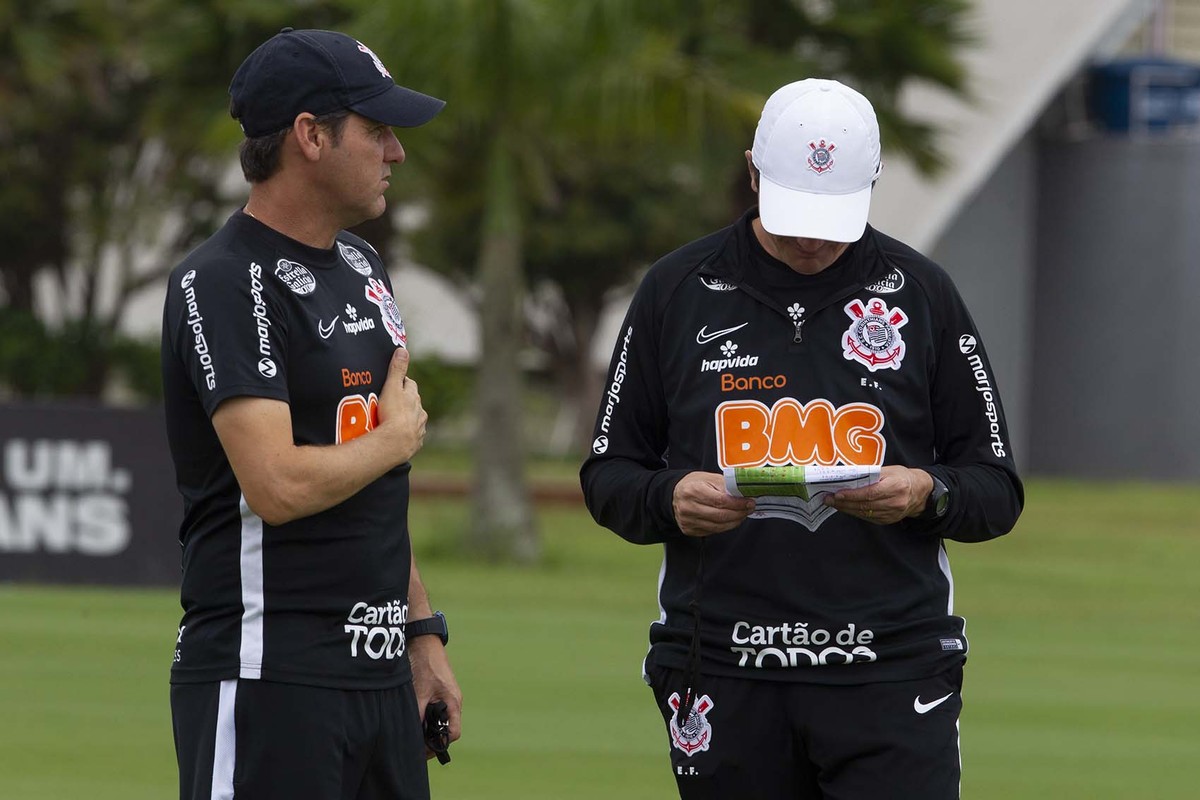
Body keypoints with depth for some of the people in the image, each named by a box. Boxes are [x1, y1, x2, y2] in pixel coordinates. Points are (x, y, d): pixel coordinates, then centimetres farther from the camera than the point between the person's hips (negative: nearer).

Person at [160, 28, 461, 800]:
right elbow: (278, 485, -23)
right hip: (269, 679, -9)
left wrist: (422, 630, 18)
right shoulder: (225, 285, -12)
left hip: (379, 673, 9)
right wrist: (397, 437, -6)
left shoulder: (362, 266, 17)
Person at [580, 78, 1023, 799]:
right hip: (724, 677, 1)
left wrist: (927, 493, -15)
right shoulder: (678, 291, 6)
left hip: (892, 678, -1)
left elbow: (998, 490, 7)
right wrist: (670, 498, -12)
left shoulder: (922, 293, 5)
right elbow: (609, 475, 10)